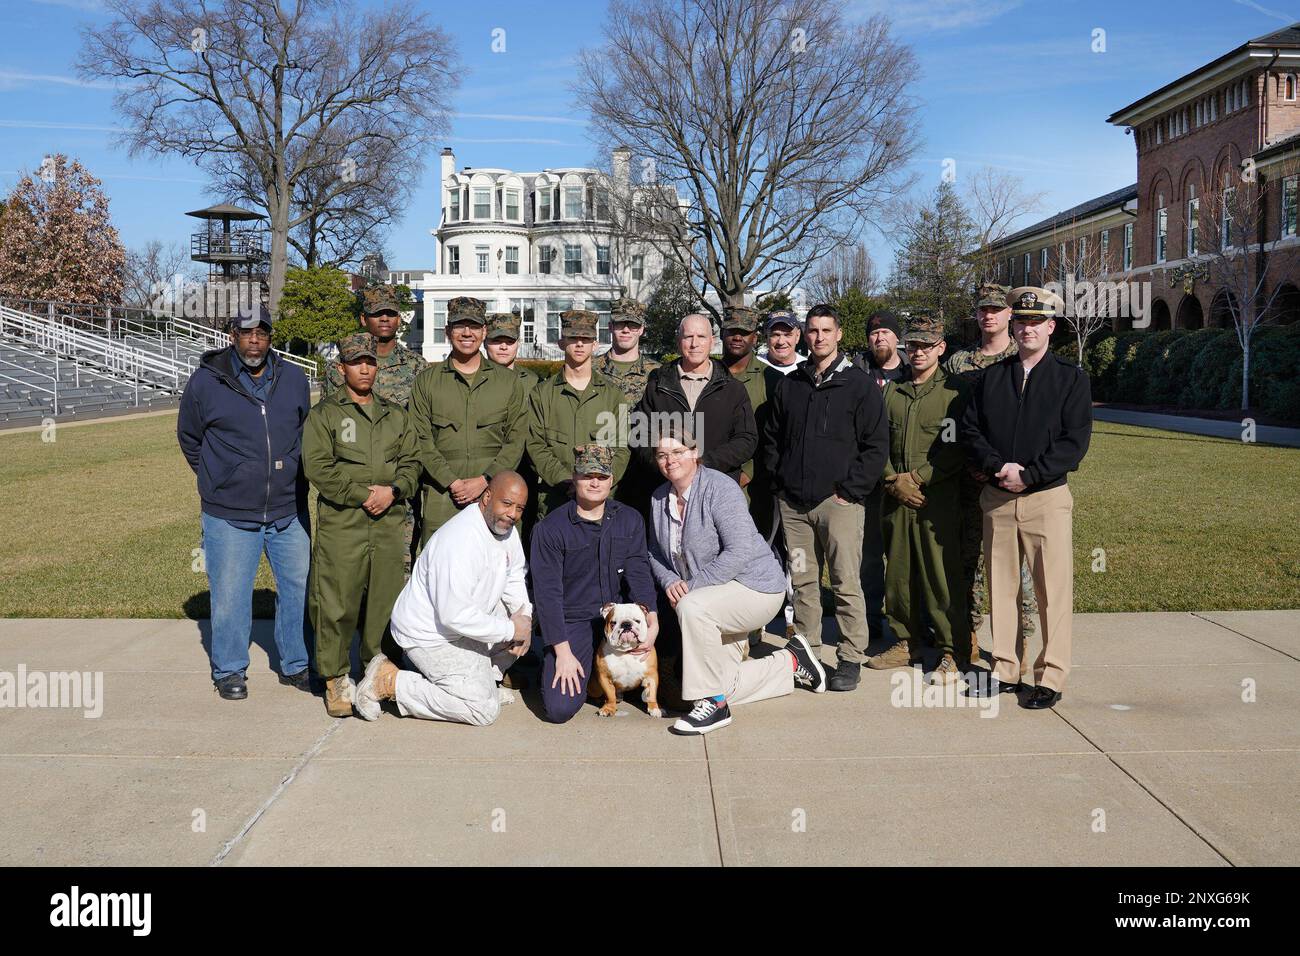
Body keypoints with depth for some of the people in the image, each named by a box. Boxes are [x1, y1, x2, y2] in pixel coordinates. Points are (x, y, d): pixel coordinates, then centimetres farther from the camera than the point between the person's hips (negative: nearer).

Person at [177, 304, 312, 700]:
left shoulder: (293, 379, 3)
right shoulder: (206, 382, -5)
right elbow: (189, 438, 10)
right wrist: (218, 479, 9)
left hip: (288, 511, 3)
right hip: (230, 515, -3)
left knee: (299, 587, 10)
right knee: (230, 596, 5)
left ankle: (295, 664, 26)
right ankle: (229, 670, 23)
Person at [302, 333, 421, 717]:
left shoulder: (396, 415, 17)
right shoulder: (324, 414, 5)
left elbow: (411, 463, 13)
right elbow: (318, 468, -5)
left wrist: (392, 490, -7)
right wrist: (362, 495, -12)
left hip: (390, 523, 4)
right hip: (341, 523, -3)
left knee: (386, 601, 7)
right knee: (337, 602, -4)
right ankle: (336, 678, 9)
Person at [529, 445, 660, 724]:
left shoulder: (630, 520, 4)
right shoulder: (551, 528, -7)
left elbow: (638, 573, -5)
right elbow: (547, 592, -10)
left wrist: (652, 620, -23)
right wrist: (563, 652, -17)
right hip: (573, 621, -4)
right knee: (560, 708, -20)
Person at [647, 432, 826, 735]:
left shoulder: (720, 488, -18)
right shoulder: (659, 497, 3)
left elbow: (739, 551, -26)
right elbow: (655, 552, 10)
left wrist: (693, 585, -27)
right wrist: (669, 581, -12)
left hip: (756, 587, -8)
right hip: (718, 601, 8)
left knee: (691, 607, -37)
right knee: (725, 688, 7)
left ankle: (713, 704, -24)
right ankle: (791, 662, 31)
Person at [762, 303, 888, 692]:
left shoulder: (859, 383, 1)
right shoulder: (788, 385, 15)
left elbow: (876, 445, -2)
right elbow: (771, 439, 21)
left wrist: (849, 491, -8)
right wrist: (780, 482, 8)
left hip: (838, 500, -4)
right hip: (792, 503, 4)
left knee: (846, 583, -5)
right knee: (802, 582, 9)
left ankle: (851, 657, 3)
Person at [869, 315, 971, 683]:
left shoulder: (955, 392, -1)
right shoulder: (890, 392, 13)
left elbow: (956, 449, -8)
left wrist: (918, 479, -12)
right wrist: (893, 481, -3)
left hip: (938, 500, -5)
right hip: (896, 499, 5)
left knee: (942, 576, -4)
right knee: (898, 573, 10)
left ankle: (953, 652, 6)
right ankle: (906, 643, 23)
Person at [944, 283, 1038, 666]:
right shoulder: (958, 362, 12)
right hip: (969, 479, 3)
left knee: (1016, 560, 0)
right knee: (968, 556, 8)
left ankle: (1019, 642, 9)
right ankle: (968, 635, 19)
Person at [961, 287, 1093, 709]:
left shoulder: (1071, 378, 2)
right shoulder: (991, 377, 12)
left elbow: (1075, 442, -6)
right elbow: (970, 429, 6)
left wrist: (1026, 475, -15)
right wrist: (997, 467, -11)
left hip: (1047, 497, -3)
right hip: (997, 497, 3)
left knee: (1052, 590, -1)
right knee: (1001, 585, 8)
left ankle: (1050, 677, 8)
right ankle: (1005, 669, 19)